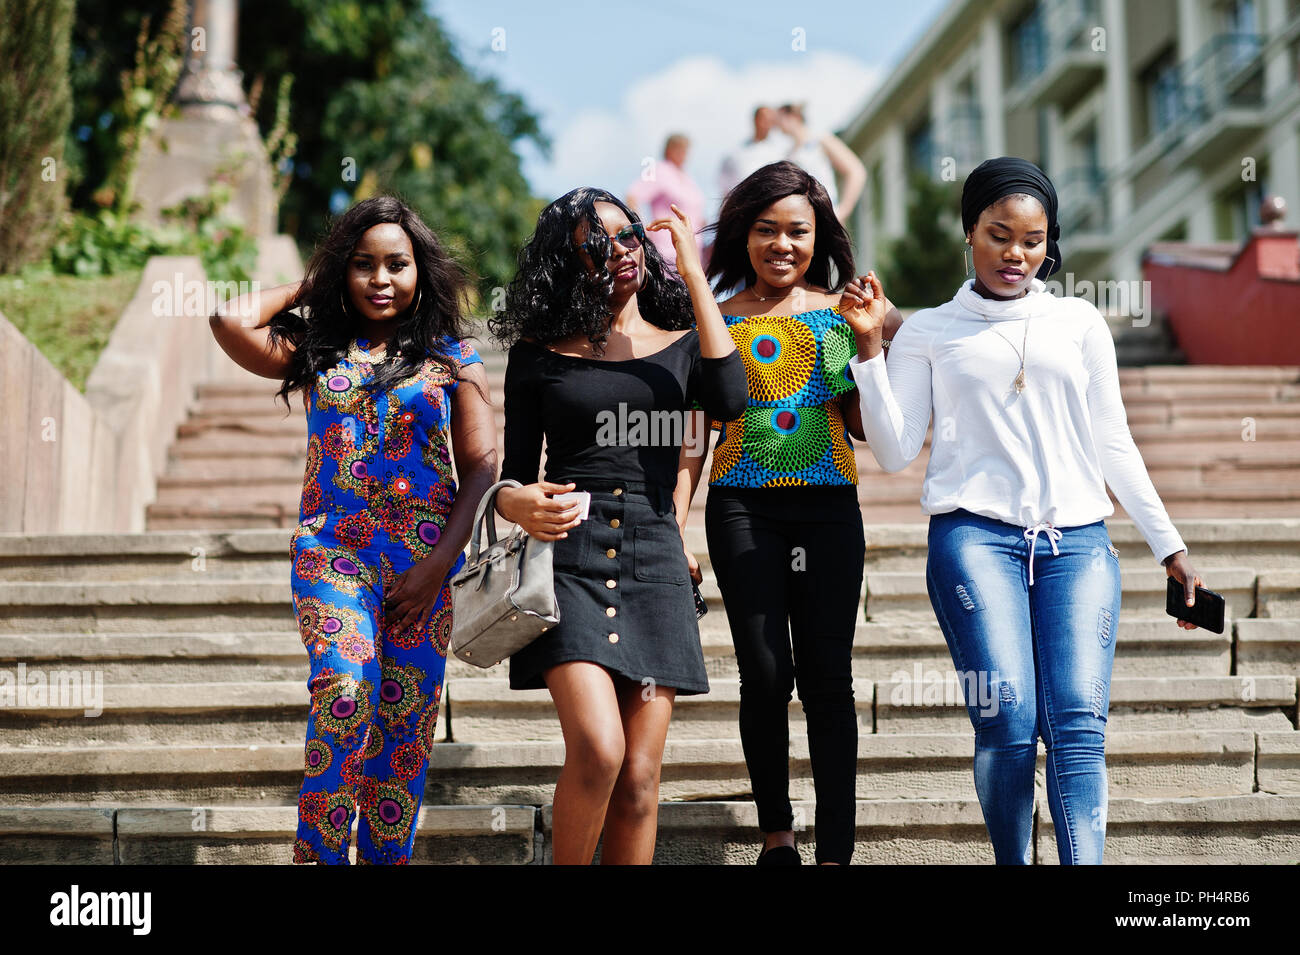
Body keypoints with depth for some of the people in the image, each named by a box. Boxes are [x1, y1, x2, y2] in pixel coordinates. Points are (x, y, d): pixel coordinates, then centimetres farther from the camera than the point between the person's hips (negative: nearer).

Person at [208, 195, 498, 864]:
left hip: (424, 563, 1)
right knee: (345, 694, -22)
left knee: (406, 723, 1)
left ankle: (386, 858, 10)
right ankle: (317, 853, -13)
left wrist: (439, 563, -6)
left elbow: (481, 468, 5)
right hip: (332, 551, -1)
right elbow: (231, 320, -6)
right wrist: (305, 289, 10)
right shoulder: (317, 350, 11)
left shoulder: (452, 356, 9)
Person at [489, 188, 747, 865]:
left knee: (639, 779, -1)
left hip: (654, 561, 2)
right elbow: (515, 474, 10)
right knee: (597, 750, -21)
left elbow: (730, 400, -10)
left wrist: (693, 276, -5)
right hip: (568, 558, -2)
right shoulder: (539, 354, 9)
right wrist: (517, 503, -15)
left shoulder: (681, 346, 12)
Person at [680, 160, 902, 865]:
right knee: (765, 675, -4)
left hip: (828, 507, 0)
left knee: (827, 680, -1)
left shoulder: (840, 312, 8)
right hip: (742, 507, 0)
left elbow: (863, 425, 8)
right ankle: (776, 833, 15)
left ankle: (836, 851, 4)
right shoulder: (719, 319, 7)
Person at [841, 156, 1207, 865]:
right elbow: (894, 451, 6)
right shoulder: (929, 332, 13)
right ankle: (1011, 863, -1)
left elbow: (1114, 445, 19)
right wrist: (868, 346, -1)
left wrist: (1169, 546, 16)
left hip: (1076, 541, 2)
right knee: (1008, 721, -15)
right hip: (975, 535, -1)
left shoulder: (1080, 323, 17)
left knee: (1078, 724, -13)